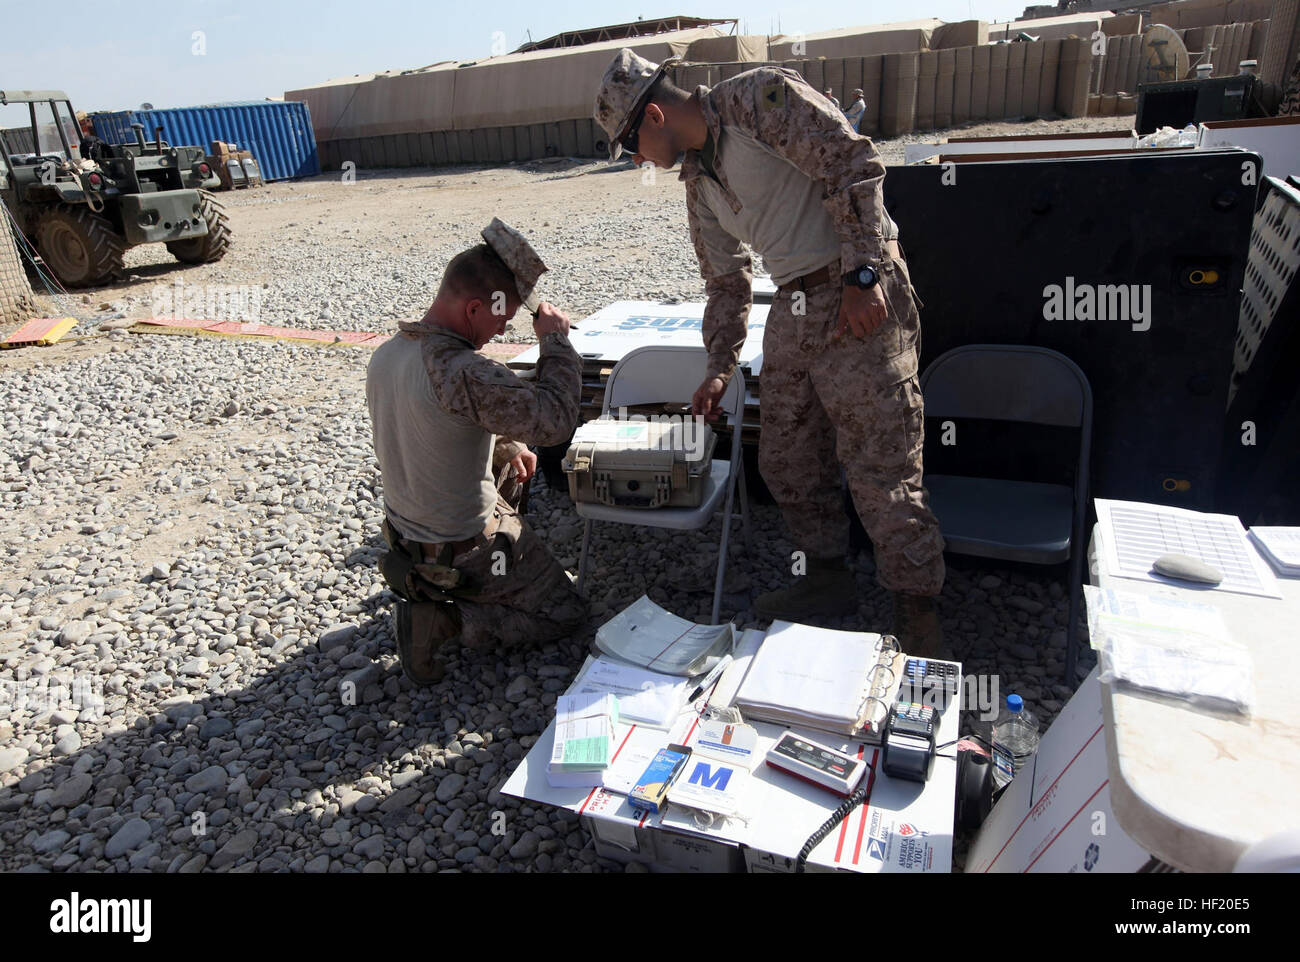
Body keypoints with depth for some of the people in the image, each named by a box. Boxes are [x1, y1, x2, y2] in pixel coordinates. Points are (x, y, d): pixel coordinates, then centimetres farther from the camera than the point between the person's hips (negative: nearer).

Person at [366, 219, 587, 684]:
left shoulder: (383, 355, -4)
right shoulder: (464, 374, -34)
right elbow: (555, 418, -30)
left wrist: (506, 446, 10)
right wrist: (555, 340, -18)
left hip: (403, 534, 8)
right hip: (468, 552, -8)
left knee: (514, 465, 30)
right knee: (566, 613, 12)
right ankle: (445, 619, -3)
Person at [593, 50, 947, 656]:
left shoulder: (760, 96, -7)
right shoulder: (696, 180, 16)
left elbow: (851, 165, -15)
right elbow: (726, 283, 22)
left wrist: (861, 274, -20)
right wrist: (719, 369, 18)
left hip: (860, 298, -8)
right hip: (792, 307, 9)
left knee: (880, 469, -6)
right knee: (785, 460, 12)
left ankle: (917, 614, 9)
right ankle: (826, 579, 31)